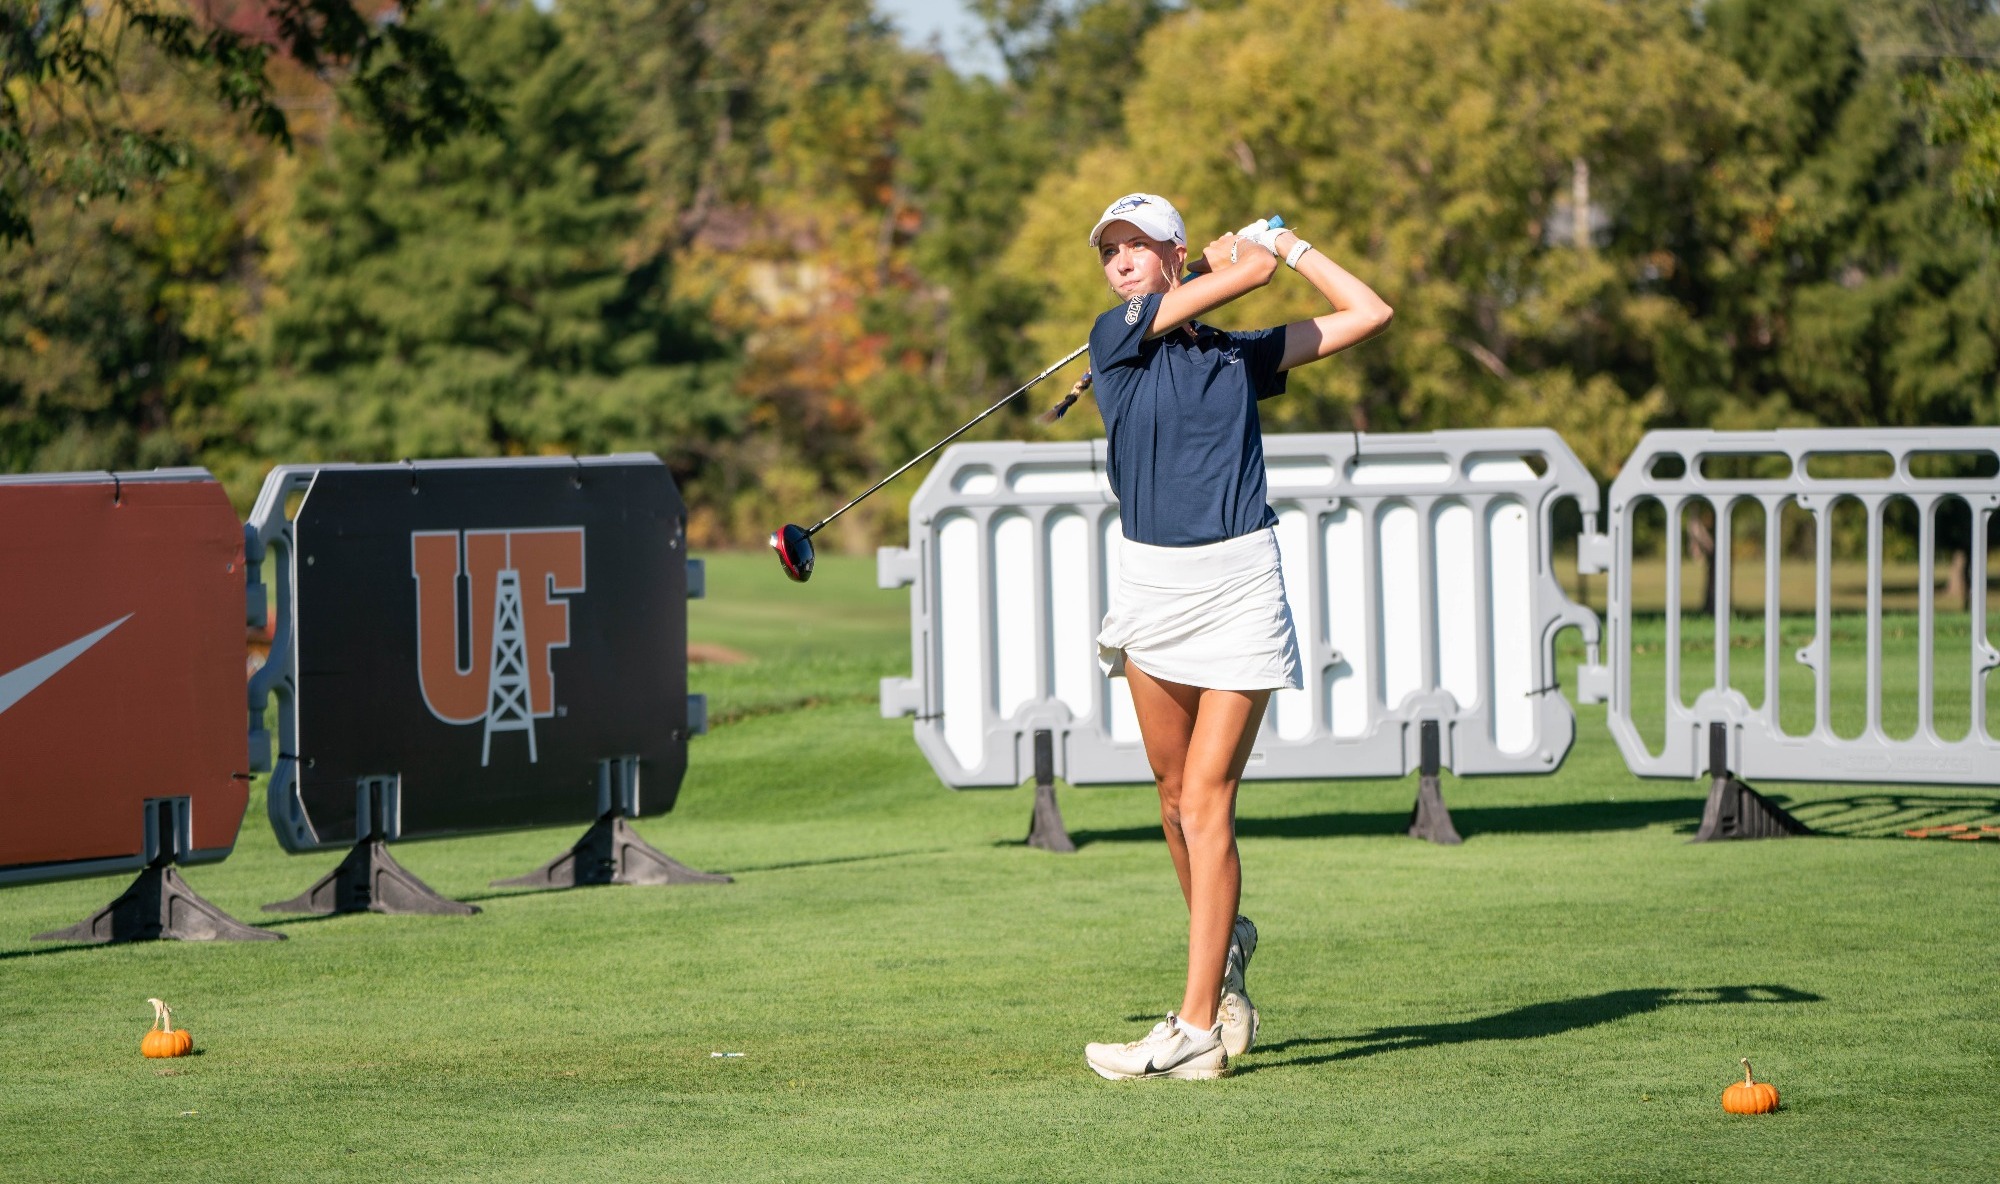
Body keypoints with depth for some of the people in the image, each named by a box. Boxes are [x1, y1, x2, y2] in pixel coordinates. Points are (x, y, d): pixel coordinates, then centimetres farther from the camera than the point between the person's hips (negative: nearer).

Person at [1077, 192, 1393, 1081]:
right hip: (1150, 580, 1)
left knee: (1206, 801, -8)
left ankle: (1197, 1027, -10)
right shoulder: (1116, 337, 2)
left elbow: (1368, 313, 15)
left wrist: (1291, 243, 20)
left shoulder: (1240, 356, 9)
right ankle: (1223, 949, 34)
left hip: (1238, 583, -1)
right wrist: (1241, 252, 17)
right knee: (1175, 795, 9)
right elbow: (1249, 268, -4)